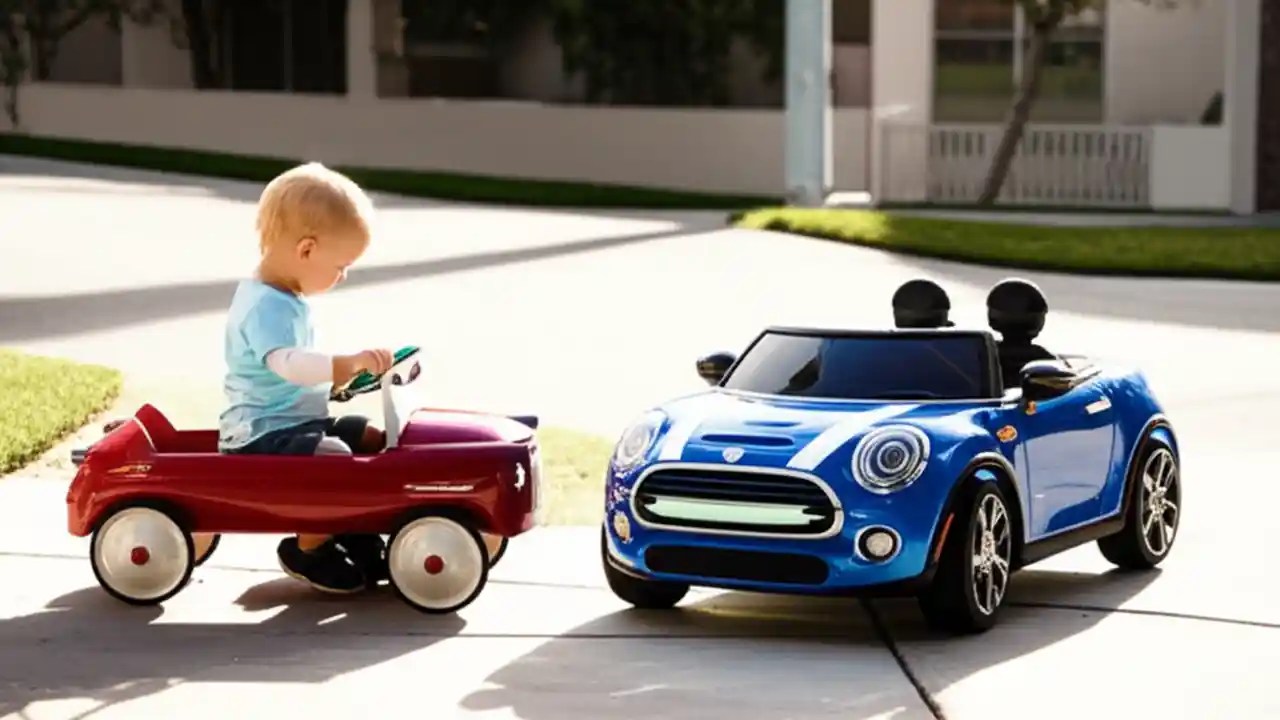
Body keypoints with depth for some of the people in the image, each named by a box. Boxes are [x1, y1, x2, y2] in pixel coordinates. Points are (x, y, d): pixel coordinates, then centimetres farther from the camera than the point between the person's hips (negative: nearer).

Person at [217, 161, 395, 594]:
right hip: (263, 436, -11)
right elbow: (285, 362, -40)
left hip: (297, 423, 11)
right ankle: (308, 551, -11)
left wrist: (340, 373, 20)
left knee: (374, 440, 10)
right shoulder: (267, 307, -22)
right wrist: (345, 363, -50)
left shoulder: (283, 300, 13)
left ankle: (359, 540, 15)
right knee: (336, 460, -31)